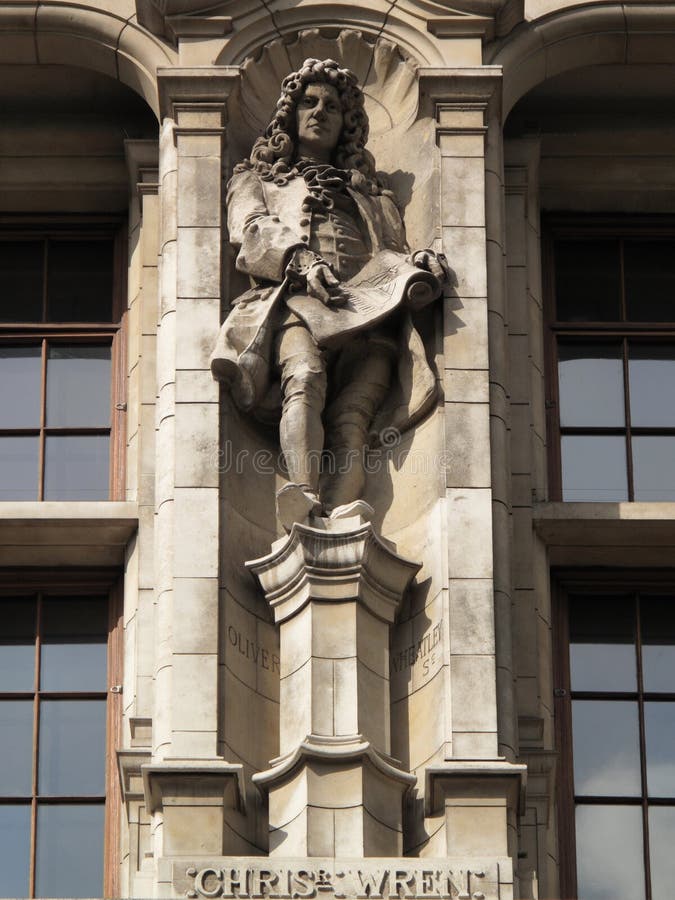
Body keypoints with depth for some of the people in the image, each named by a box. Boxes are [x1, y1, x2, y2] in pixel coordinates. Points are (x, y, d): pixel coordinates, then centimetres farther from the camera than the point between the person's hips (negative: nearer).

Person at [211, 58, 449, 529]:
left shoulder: (372, 191, 41)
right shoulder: (256, 179, 33)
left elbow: (393, 252, 29)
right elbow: (253, 232, 12)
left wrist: (418, 263, 3)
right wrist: (303, 262, -10)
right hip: (293, 301, -2)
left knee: (352, 417, -31)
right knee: (305, 380, -39)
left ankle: (343, 523, -60)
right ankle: (304, 503, -63)